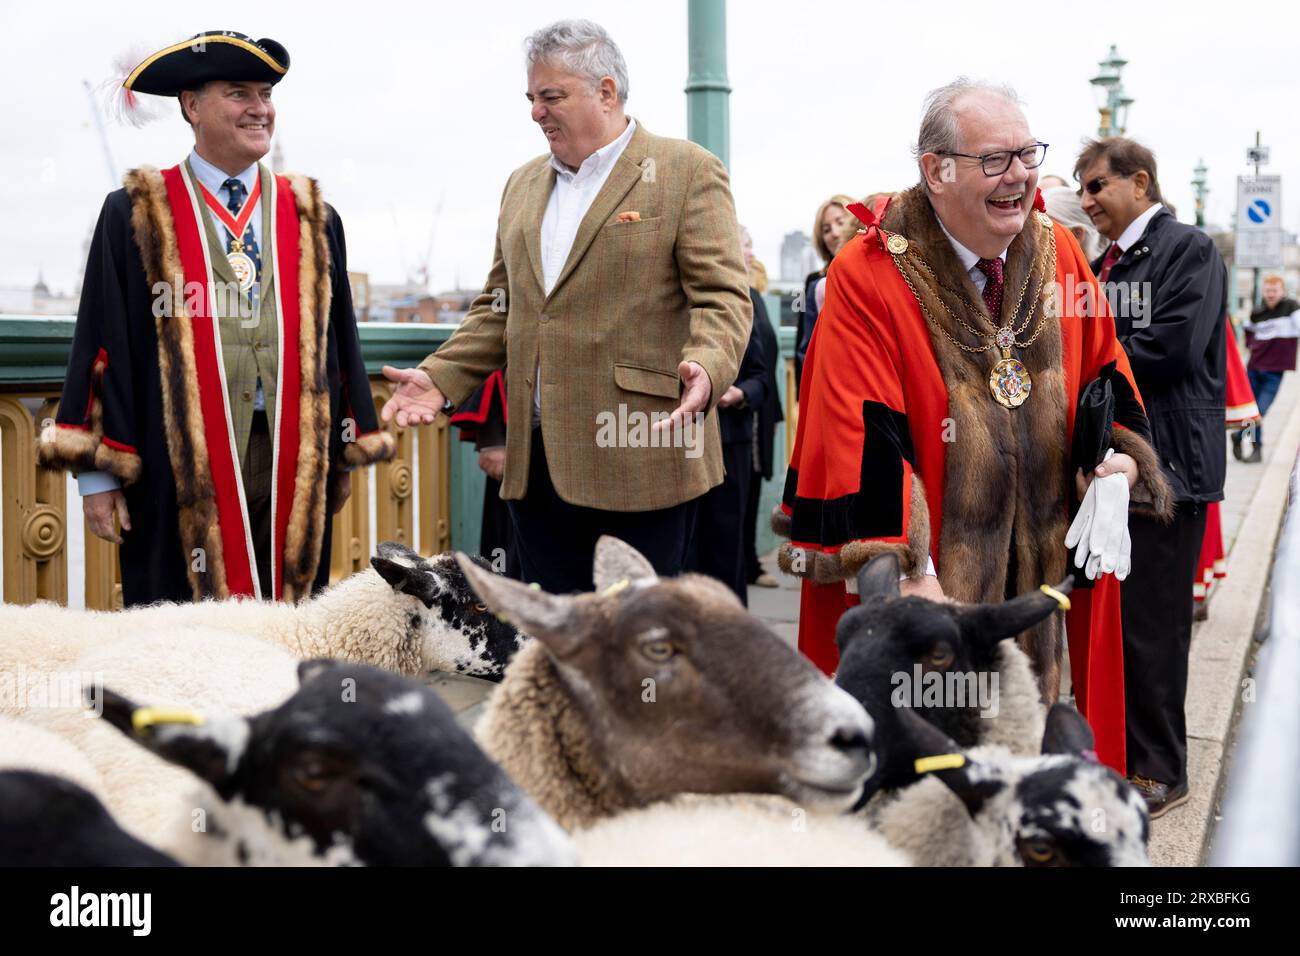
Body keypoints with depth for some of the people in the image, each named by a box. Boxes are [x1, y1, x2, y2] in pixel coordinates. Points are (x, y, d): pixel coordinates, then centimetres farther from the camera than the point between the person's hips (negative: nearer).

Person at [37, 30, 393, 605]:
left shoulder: (313, 221, 13)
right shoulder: (135, 215, 3)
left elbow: (338, 342, 15)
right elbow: (102, 341, 0)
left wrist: (345, 456, 13)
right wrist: (95, 473, -4)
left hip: (292, 472, 3)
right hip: (179, 471, -3)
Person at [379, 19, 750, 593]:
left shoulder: (688, 173, 0)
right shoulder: (522, 185, 19)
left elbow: (723, 298, -7)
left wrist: (706, 369, -27)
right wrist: (439, 378, 7)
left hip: (640, 463, -6)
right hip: (536, 460, 6)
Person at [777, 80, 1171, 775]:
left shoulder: (1059, 255, 3)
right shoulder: (868, 279, -15)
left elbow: (1103, 374, 12)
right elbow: (864, 438, -18)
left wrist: (1115, 469, -6)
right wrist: (907, 573, -23)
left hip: (1044, 567, 5)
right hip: (931, 577, -5)